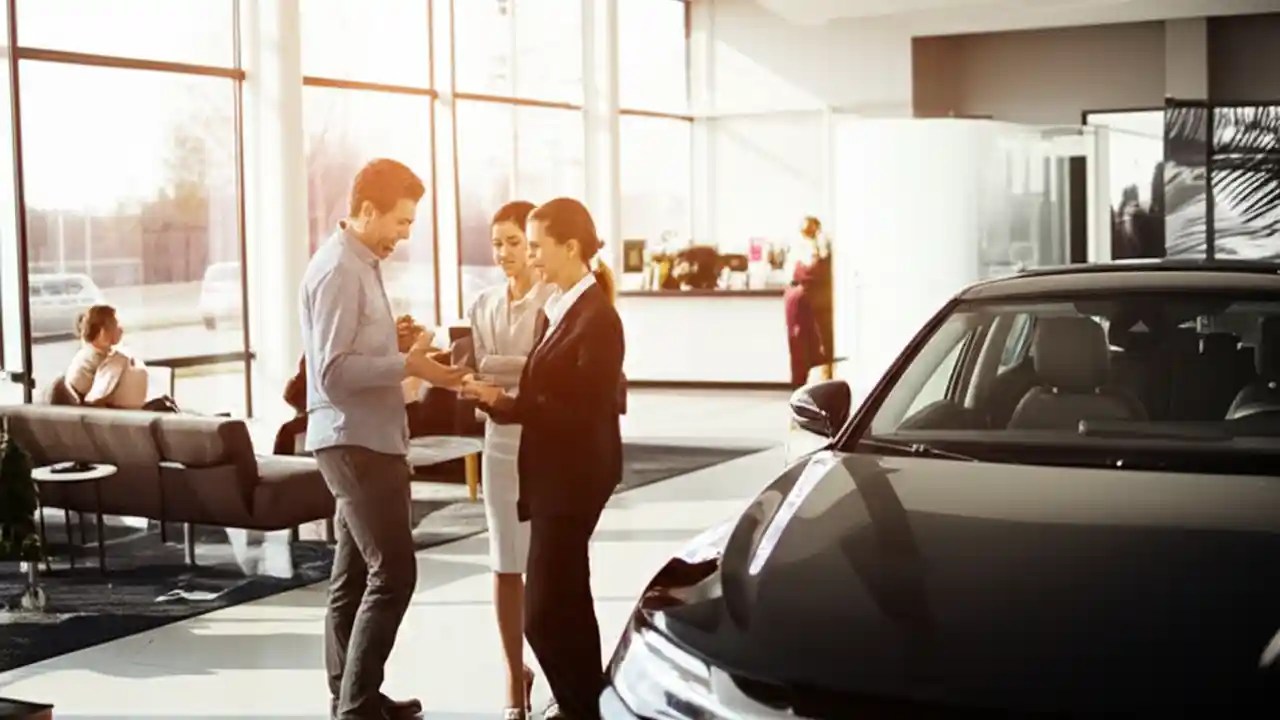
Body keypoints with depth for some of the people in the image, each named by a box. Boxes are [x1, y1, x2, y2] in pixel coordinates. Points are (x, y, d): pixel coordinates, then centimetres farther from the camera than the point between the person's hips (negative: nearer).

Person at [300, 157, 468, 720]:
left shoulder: (361, 264, 15)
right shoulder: (338, 270, -16)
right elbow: (334, 372, -21)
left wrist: (398, 346, 5)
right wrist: (408, 365, -20)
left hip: (368, 440, 10)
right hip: (354, 442, -10)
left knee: (356, 575, 15)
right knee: (393, 572, -10)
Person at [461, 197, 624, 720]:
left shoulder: (597, 318, -16)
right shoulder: (560, 309, 11)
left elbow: (585, 411, -21)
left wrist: (503, 402, -22)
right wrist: (498, 400, -2)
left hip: (575, 475, -10)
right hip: (555, 471, 10)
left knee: (545, 610, -8)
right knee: (566, 599, 18)